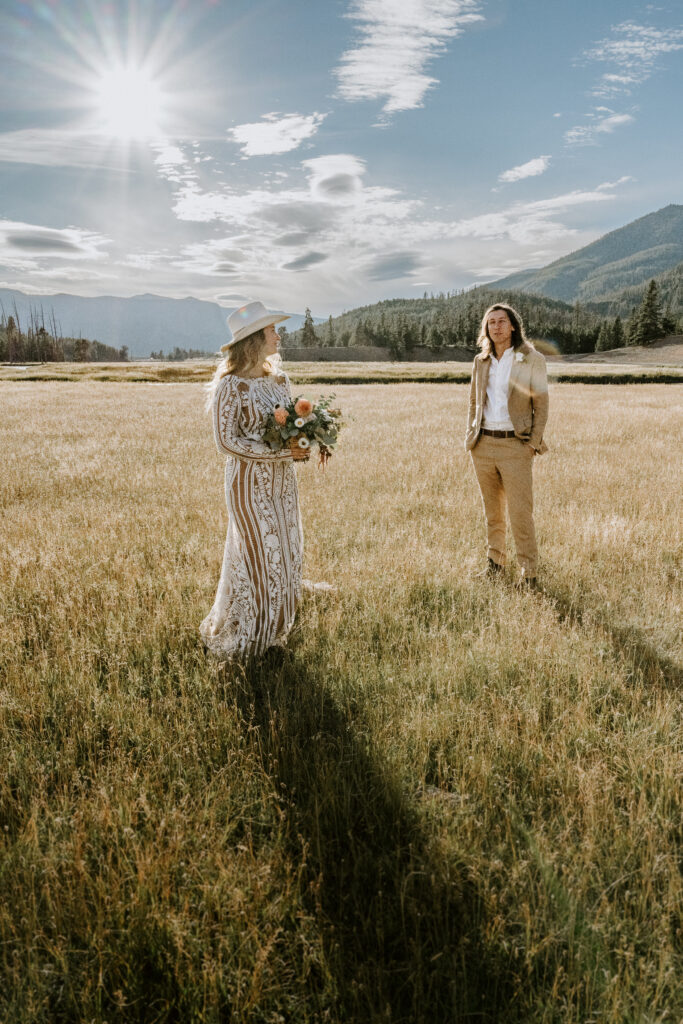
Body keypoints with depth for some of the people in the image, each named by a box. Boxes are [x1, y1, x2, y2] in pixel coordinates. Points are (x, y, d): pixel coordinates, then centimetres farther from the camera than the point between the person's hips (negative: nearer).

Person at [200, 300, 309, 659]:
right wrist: (278, 453, -21)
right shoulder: (230, 385, -13)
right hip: (249, 483, -7)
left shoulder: (279, 379, 8)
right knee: (258, 558, -1)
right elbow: (226, 441, -16)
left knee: (286, 555, 12)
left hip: (282, 481, 7)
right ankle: (234, 636, 20)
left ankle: (271, 631, 29)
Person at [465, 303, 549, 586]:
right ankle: (495, 560, 25)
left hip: (515, 444, -4)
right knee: (491, 510, 12)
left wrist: (534, 443, -8)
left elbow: (541, 405, -1)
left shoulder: (532, 360, -1)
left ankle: (529, 571, 4)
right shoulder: (481, 361, 12)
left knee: (521, 512, -6)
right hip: (483, 444, 5)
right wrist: (470, 435, 10)